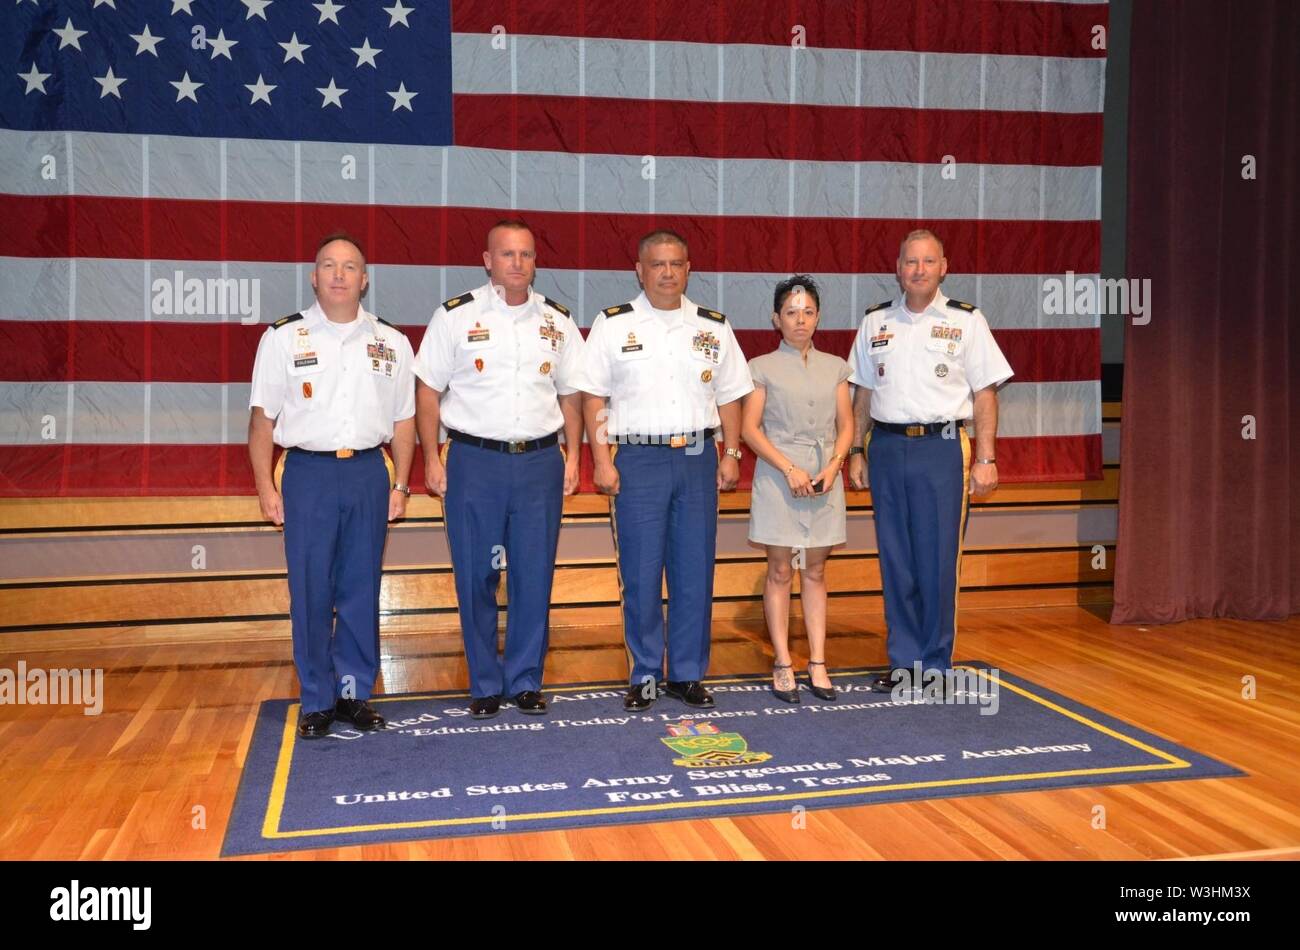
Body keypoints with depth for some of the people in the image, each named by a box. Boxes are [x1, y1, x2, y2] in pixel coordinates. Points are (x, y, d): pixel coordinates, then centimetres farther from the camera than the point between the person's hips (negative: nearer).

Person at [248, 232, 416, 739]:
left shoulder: (391, 343, 9)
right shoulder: (284, 338, 3)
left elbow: (403, 420, 11)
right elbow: (262, 418, 2)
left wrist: (400, 484, 6)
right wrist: (265, 486, -3)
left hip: (368, 472, 2)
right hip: (307, 473, -2)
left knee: (362, 589, 7)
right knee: (310, 591, 1)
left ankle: (355, 693, 19)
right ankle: (317, 701, 13)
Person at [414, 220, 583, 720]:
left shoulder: (557, 321, 9)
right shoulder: (455, 316, 0)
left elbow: (570, 394, 14)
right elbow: (428, 390, 2)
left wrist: (572, 456, 7)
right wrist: (432, 459, -3)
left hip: (540, 460, 2)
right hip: (474, 459, -2)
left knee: (535, 576, 5)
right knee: (476, 577, 4)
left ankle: (525, 680, 19)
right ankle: (485, 683, 17)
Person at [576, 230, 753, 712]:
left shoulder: (713, 327, 10)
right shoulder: (613, 324, 2)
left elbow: (729, 396, 13)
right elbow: (593, 397, 0)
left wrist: (731, 454, 5)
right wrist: (602, 460, -6)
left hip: (697, 457, 3)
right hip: (637, 459, -2)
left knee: (694, 572, 6)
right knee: (640, 575, 1)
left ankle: (687, 673, 18)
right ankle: (644, 675, 15)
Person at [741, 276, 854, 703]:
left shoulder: (835, 367, 11)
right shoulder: (763, 367, 1)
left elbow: (846, 425, 10)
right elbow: (750, 428, -5)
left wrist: (832, 467, -8)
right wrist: (791, 469, -14)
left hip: (824, 476, 3)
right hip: (778, 475, -3)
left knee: (815, 572, 7)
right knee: (780, 571, 2)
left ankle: (817, 665, 12)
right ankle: (783, 665, 8)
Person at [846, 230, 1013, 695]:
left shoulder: (966, 321, 2)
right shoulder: (875, 322, 11)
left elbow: (985, 394, 1)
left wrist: (985, 459, -5)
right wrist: (856, 452, 10)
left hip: (941, 447, -3)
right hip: (887, 445, 3)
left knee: (938, 560, -1)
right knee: (895, 560, 7)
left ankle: (935, 664, 12)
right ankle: (903, 661, 17)